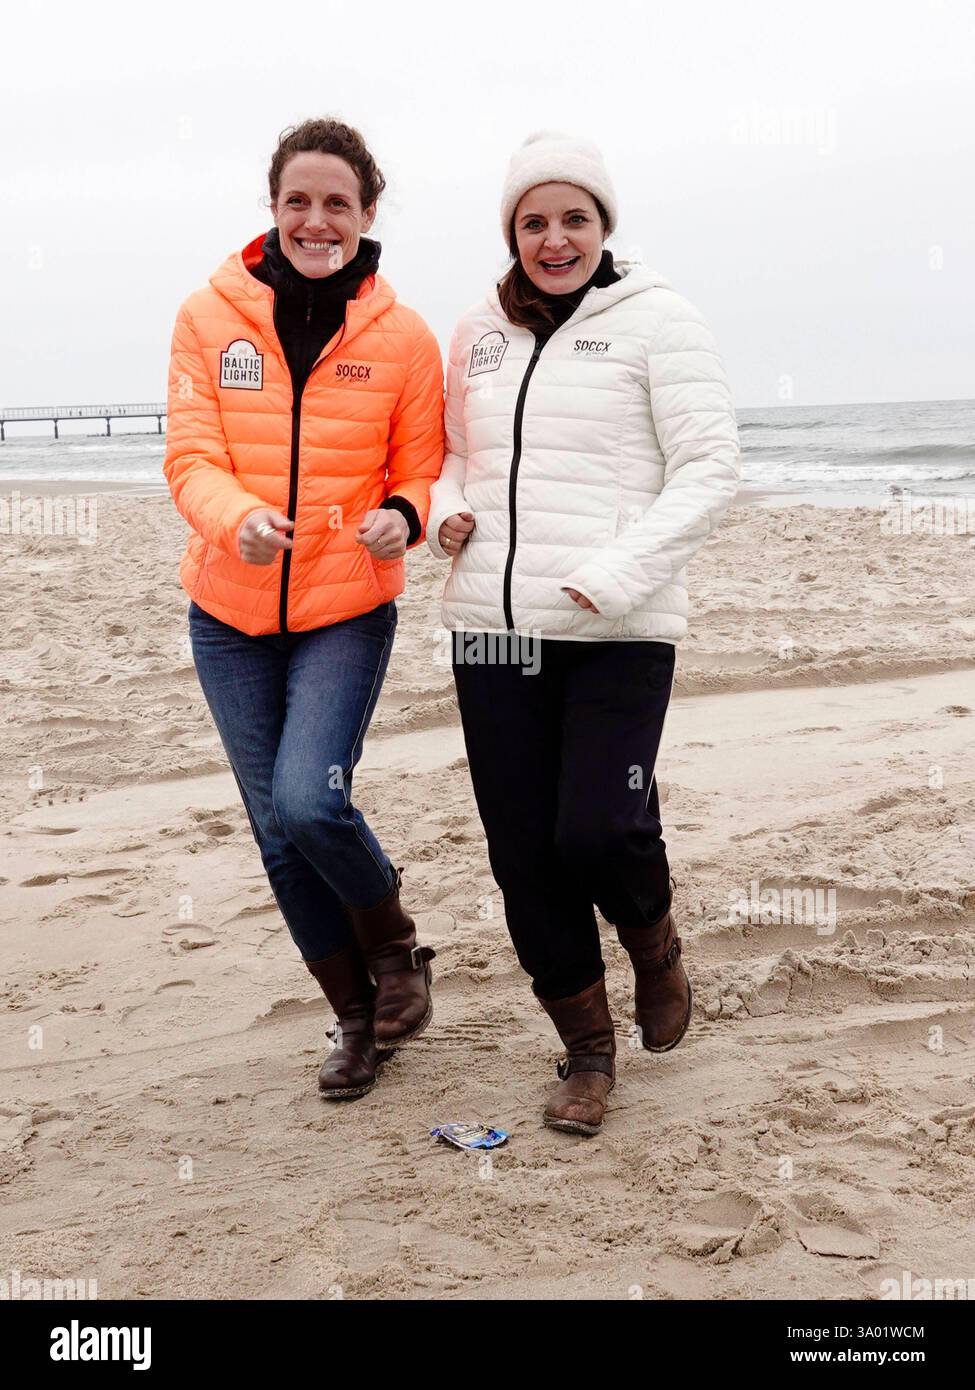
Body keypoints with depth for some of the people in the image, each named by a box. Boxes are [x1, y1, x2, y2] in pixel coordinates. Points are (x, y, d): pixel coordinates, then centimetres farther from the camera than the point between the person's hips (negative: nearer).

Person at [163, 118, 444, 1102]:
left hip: (347, 609, -2)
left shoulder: (403, 336, -4)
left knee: (308, 801, -20)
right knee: (278, 831, 8)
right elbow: (190, 454, -7)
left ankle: (395, 946, 13)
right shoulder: (210, 317, -2)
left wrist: (403, 516, -21)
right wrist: (238, 515, -28)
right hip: (231, 612, 3)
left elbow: (421, 467, 2)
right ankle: (358, 1018, 28)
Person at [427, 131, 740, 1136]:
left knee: (597, 833, -14)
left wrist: (615, 575, -17)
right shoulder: (478, 334, 13)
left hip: (618, 632, -4)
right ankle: (587, 1050, 24)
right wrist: (445, 511, 2)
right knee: (524, 856, 5)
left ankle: (655, 943, 23)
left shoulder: (655, 318, 0)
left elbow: (709, 468, -6)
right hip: (492, 626, 5)